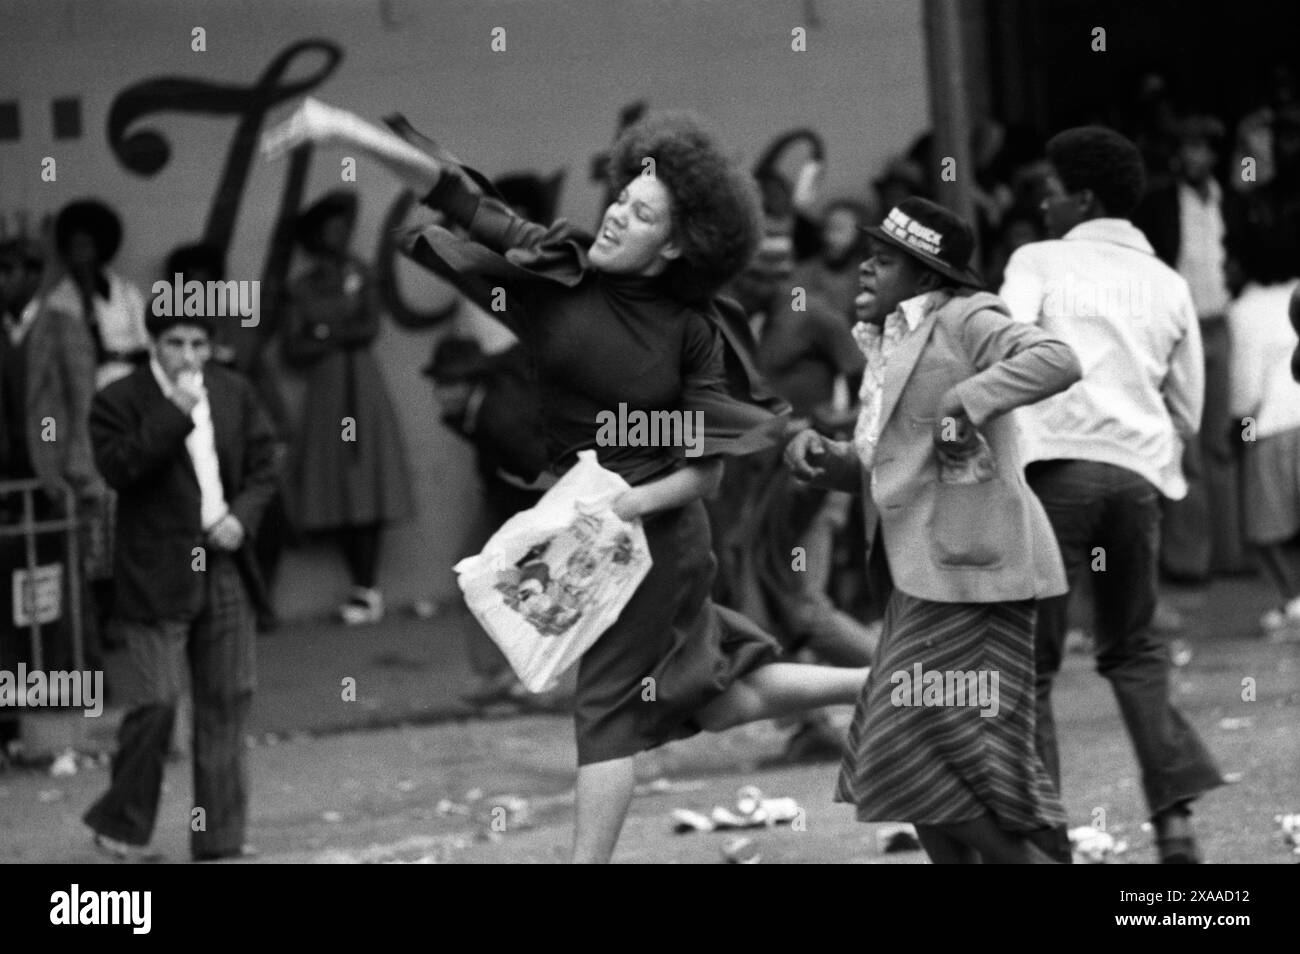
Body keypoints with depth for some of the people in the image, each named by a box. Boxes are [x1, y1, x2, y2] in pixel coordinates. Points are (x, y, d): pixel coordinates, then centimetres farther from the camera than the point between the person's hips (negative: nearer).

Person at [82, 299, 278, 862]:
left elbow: (263, 467, 13)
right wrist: (176, 414, -21)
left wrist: (241, 517, -5)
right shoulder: (119, 402, -5)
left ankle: (220, 839, 11)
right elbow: (119, 468, -18)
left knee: (228, 700, 5)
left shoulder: (235, 394, 10)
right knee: (157, 700, -10)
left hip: (223, 567, 5)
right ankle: (120, 824, 8)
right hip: (156, 576, -5)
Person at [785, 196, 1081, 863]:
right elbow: (877, 467, 21)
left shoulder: (962, 320, -10)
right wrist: (820, 454, 2)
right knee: (909, 759, 11)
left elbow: (1057, 361, -26)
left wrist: (968, 401, -32)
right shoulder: (891, 345, 18)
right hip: (922, 577, 10)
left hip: (964, 570, -10)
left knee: (920, 756, -10)